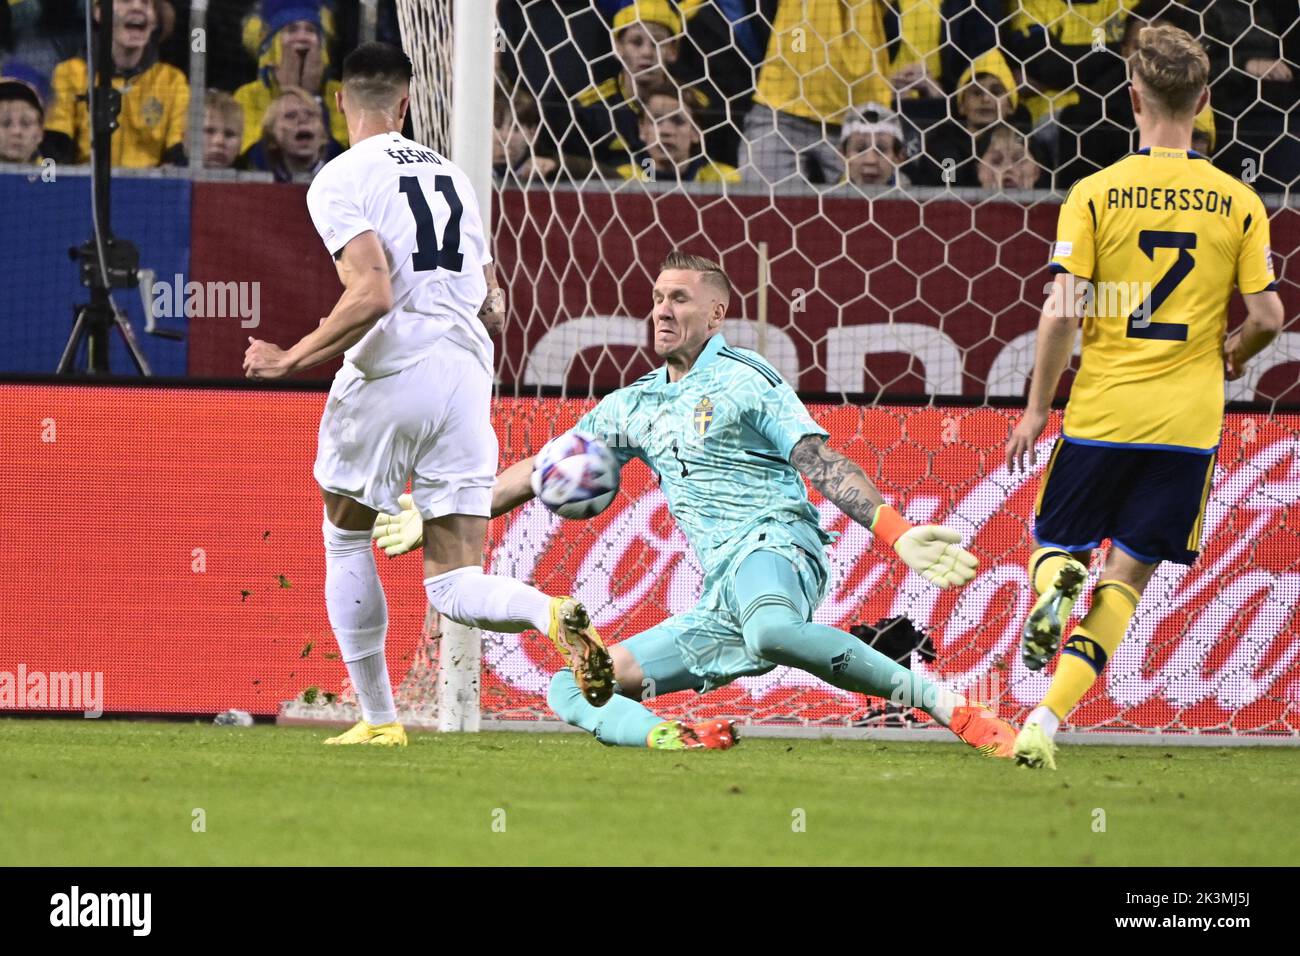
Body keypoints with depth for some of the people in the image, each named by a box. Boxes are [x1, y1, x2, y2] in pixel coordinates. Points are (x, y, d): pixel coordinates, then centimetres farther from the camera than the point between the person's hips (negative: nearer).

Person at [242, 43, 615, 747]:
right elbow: (494, 311, 19)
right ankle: (552, 615, -28)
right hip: (466, 382, 5)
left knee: (345, 537, 20)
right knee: (453, 587, 4)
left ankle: (378, 718, 18)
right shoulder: (451, 175, 18)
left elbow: (373, 296, -16)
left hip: (387, 374, -5)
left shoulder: (339, 182, -2)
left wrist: (292, 359, -8)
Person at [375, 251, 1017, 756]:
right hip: (720, 599, 7)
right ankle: (678, 740, -34)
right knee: (571, 691, -4)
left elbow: (823, 466, -7)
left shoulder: (742, 379, 2)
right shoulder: (632, 407, 22)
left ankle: (952, 711, -38)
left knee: (771, 630, -44)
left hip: (774, 544, -7)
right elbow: (542, 472, 29)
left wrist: (898, 536, -21)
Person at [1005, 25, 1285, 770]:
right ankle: (1047, 720, -8)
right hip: (1189, 421, 1)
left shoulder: (1095, 194, -5)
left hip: (1102, 411, -1)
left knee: (1056, 543, 20)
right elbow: (1267, 317, -3)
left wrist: (1037, 407, 2)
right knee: (1127, 579, 8)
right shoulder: (1239, 203, -1)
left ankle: (1054, 584, -18)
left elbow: (1061, 312, -9)